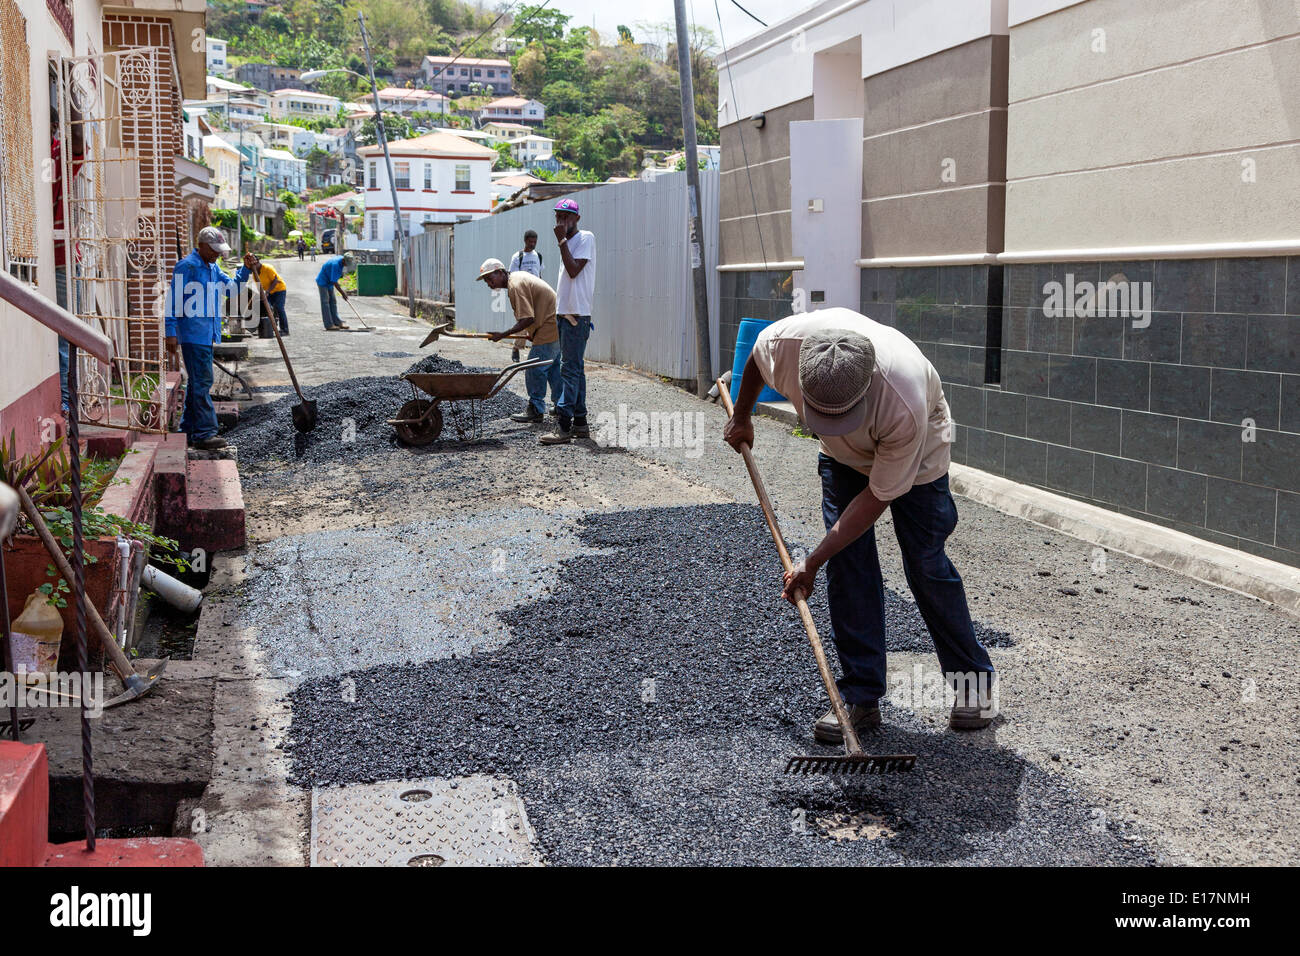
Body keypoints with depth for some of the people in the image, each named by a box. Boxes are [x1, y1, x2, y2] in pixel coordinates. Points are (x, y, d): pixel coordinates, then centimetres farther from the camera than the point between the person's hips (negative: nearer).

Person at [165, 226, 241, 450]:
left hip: (207, 335, 9)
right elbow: (174, 301, -13)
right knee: (202, 383, -10)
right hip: (193, 335, -9)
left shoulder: (213, 268, 16)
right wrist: (171, 333, -16)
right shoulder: (186, 266, -11)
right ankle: (204, 434, -9)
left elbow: (230, 287, 21)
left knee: (198, 382, 14)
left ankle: (189, 429, 22)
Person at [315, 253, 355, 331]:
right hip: (323, 282, -9)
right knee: (325, 302, -10)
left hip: (329, 282, 9)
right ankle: (329, 325, -13)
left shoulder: (341, 259, -5)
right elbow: (334, 282, -30)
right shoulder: (335, 264, -33)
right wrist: (343, 293, -23)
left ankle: (337, 322, 10)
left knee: (333, 301, 8)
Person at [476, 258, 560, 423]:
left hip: (549, 328, -11)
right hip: (557, 326, 11)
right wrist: (531, 334, 17)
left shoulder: (515, 286, -19)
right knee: (553, 367, 18)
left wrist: (503, 335, -20)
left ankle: (536, 411, 3)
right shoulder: (518, 276, 13)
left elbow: (527, 319, -25)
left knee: (534, 369, -4)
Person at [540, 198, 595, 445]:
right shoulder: (568, 242, 20)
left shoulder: (585, 238, -7)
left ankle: (564, 427, -15)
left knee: (570, 369, -12)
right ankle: (580, 423, 15)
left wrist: (562, 241, -14)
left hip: (577, 313, -9)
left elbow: (573, 270, -19)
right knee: (575, 369, 11)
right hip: (565, 312, 9)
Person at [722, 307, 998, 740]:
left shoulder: (905, 403, -44)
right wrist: (741, 419, 10)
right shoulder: (784, 341, -36)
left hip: (917, 450, -3)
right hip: (842, 456, 3)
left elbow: (879, 495, -30)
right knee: (847, 563, -6)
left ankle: (974, 681, 14)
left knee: (926, 564, -5)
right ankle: (862, 696, 0)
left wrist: (812, 562, -27)